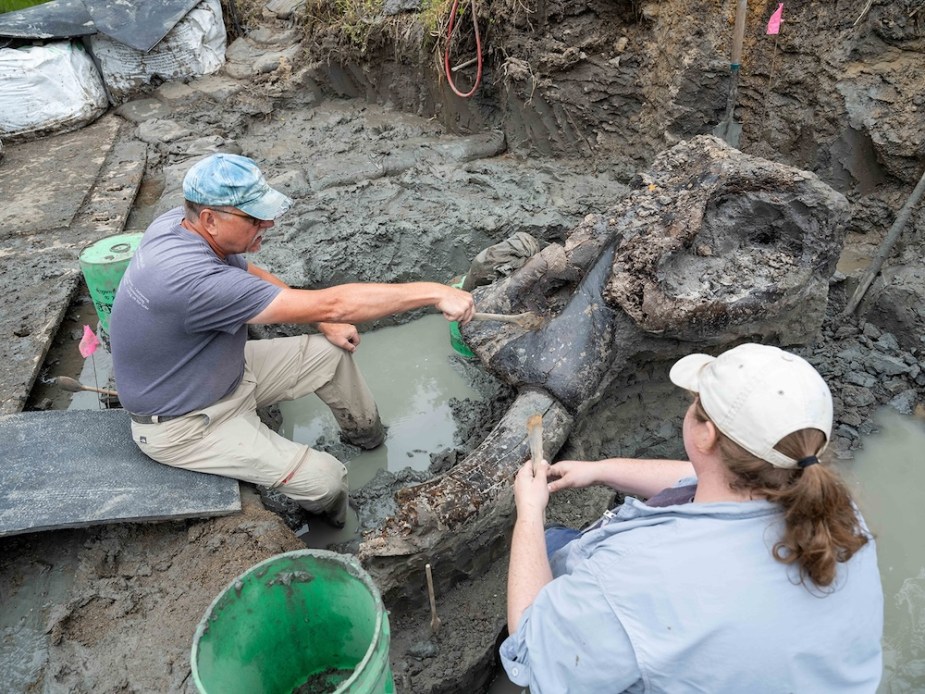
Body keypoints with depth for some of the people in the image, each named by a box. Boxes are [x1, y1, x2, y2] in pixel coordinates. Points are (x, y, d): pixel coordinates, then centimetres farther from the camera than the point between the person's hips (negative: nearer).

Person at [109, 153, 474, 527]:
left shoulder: (180, 223, -11)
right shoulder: (192, 278, -39)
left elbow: (251, 274, 7)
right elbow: (329, 305, -40)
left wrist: (324, 324, 0)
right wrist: (433, 292, -36)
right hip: (184, 426, -9)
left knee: (331, 351, 9)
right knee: (325, 480, -16)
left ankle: (365, 433, 32)